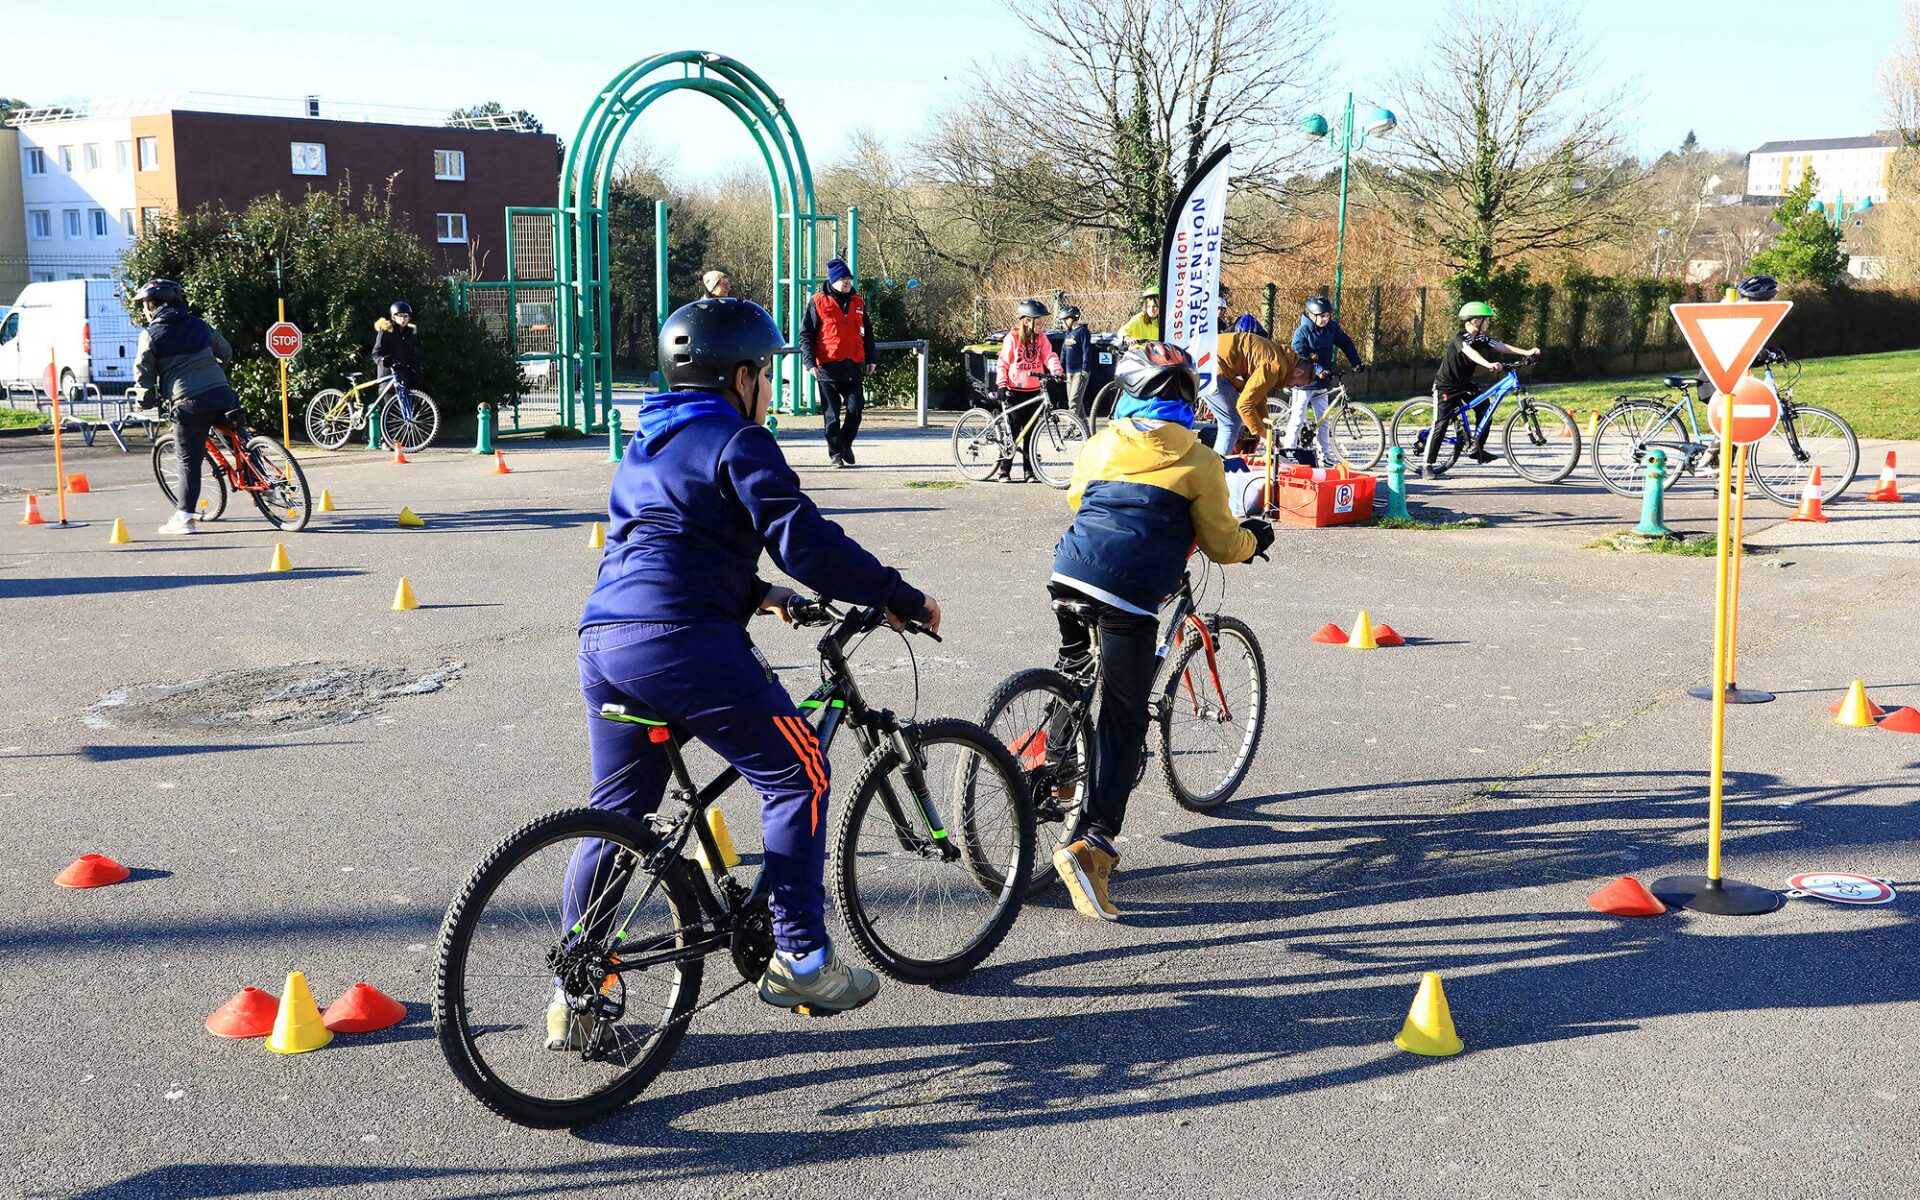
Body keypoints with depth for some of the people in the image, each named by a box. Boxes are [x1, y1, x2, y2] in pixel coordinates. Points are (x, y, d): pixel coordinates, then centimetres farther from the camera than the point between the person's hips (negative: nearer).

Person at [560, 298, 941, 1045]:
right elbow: (807, 542, -11)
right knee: (796, 774, 5)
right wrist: (903, 601, -4)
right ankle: (800, 960, 6)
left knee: (616, 812, 16)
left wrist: (755, 594, 35)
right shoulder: (737, 442, -1)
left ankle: (574, 996, 18)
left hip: (603, 639, 9)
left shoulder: (647, 443, 26)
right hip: (681, 641, -9)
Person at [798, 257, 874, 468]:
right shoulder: (819, 301, -1)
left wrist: (870, 360, 16)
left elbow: (867, 333, 21)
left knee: (856, 407, -2)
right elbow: (806, 334, -2)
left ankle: (845, 443, 20)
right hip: (828, 367, -4)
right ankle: (835, 453, 11)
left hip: (853, 367, 4)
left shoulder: (857, 302, 13)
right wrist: (810, 362, -9)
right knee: (832, 413, 1)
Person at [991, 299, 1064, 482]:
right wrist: (1002, 386, -12)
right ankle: (1003, 470, 6)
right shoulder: (1012, 337, -6)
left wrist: (1056, 370, -23)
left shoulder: (1041, 337, 4)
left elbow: (1049, 356, -4)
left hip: (1034, 391, 4)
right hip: (1015, 391, -4)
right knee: (1013, 431, -2)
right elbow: (1003, 363, -4)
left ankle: (1029, 469, 15)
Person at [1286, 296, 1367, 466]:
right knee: (1297, 419, -2)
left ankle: (1324, 454, 15)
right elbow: (1300, 357, -22)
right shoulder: (1302, 331, -15)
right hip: (1303, 382, -5)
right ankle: (1289, 451, 6)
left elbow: (1346, 343, 11)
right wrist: (1319, 371, -31)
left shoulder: (1332, 327, 1)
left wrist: (1356, 363, 2)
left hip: (1321, 383, 5)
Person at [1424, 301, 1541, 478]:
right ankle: (1427, 465, -6)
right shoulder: (1460, 338, -26)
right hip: (1446, 386, -8)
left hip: (1465, 384, 8)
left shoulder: (1481, 338, -2)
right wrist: (1489, 364, -63)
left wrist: (1526, 352, -23)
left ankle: (1476, 448, 9)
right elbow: (1470, 352, -46)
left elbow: (1502, 347, -11)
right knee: (1441, 425, -11)